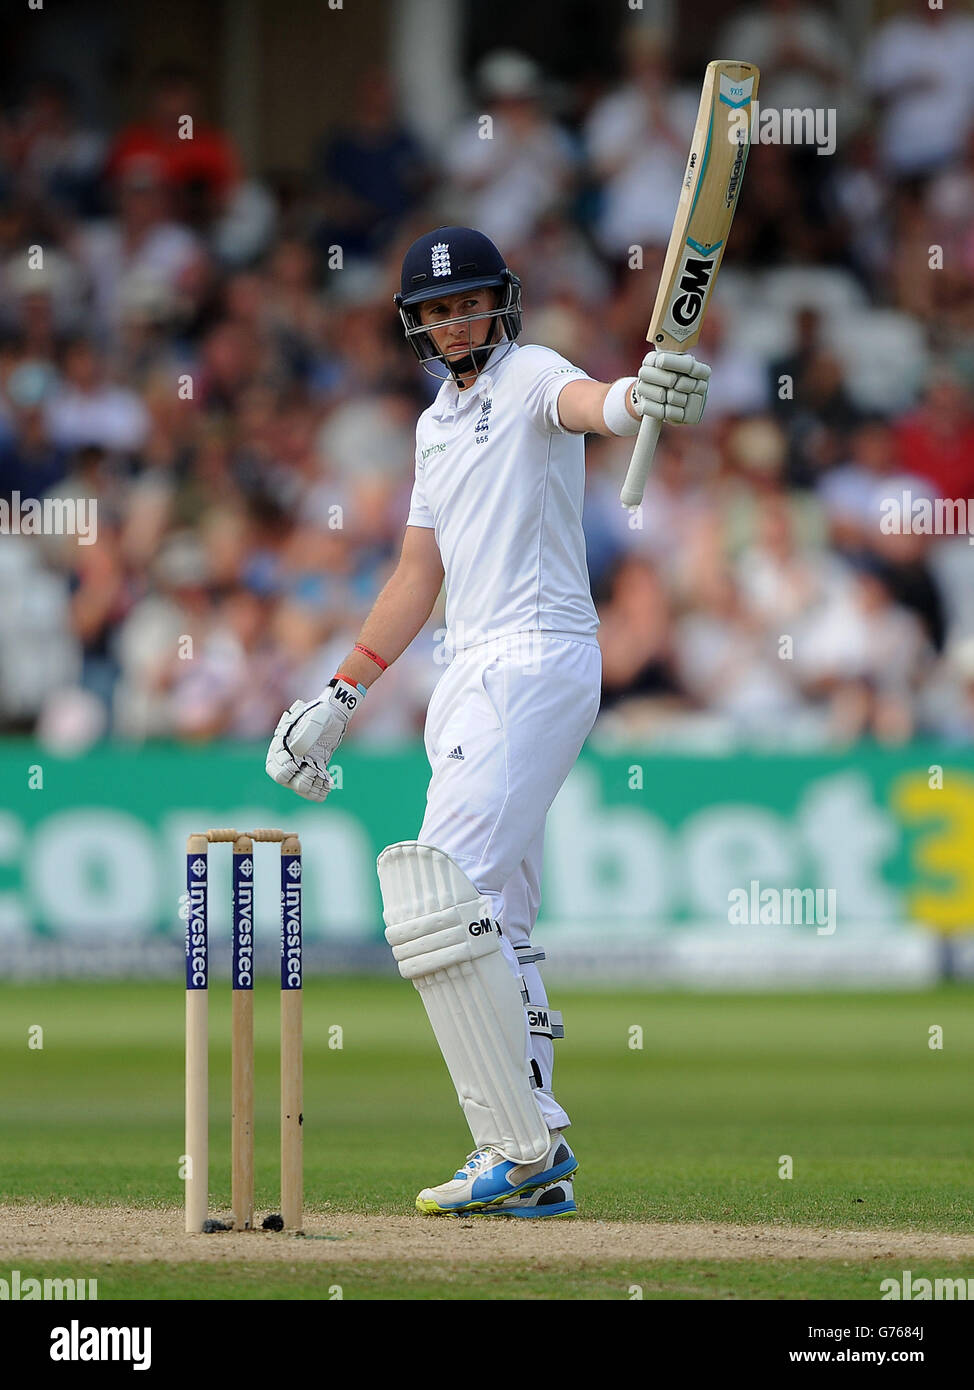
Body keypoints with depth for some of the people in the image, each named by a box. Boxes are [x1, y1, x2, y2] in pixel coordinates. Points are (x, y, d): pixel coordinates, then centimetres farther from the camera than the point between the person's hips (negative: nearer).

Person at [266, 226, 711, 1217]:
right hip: (475, 674, 9)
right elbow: (418, 577, 26)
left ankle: (520, 1147, -21)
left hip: (540, 659, -9)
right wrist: (338, 698, 24)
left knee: (446, 893, -19)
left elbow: (582, 402, -31)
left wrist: (639, 399, -55)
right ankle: (537, 1165, 11)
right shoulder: (438, 421, 21)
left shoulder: (531, 377, -6)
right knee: (493, 923, 9)